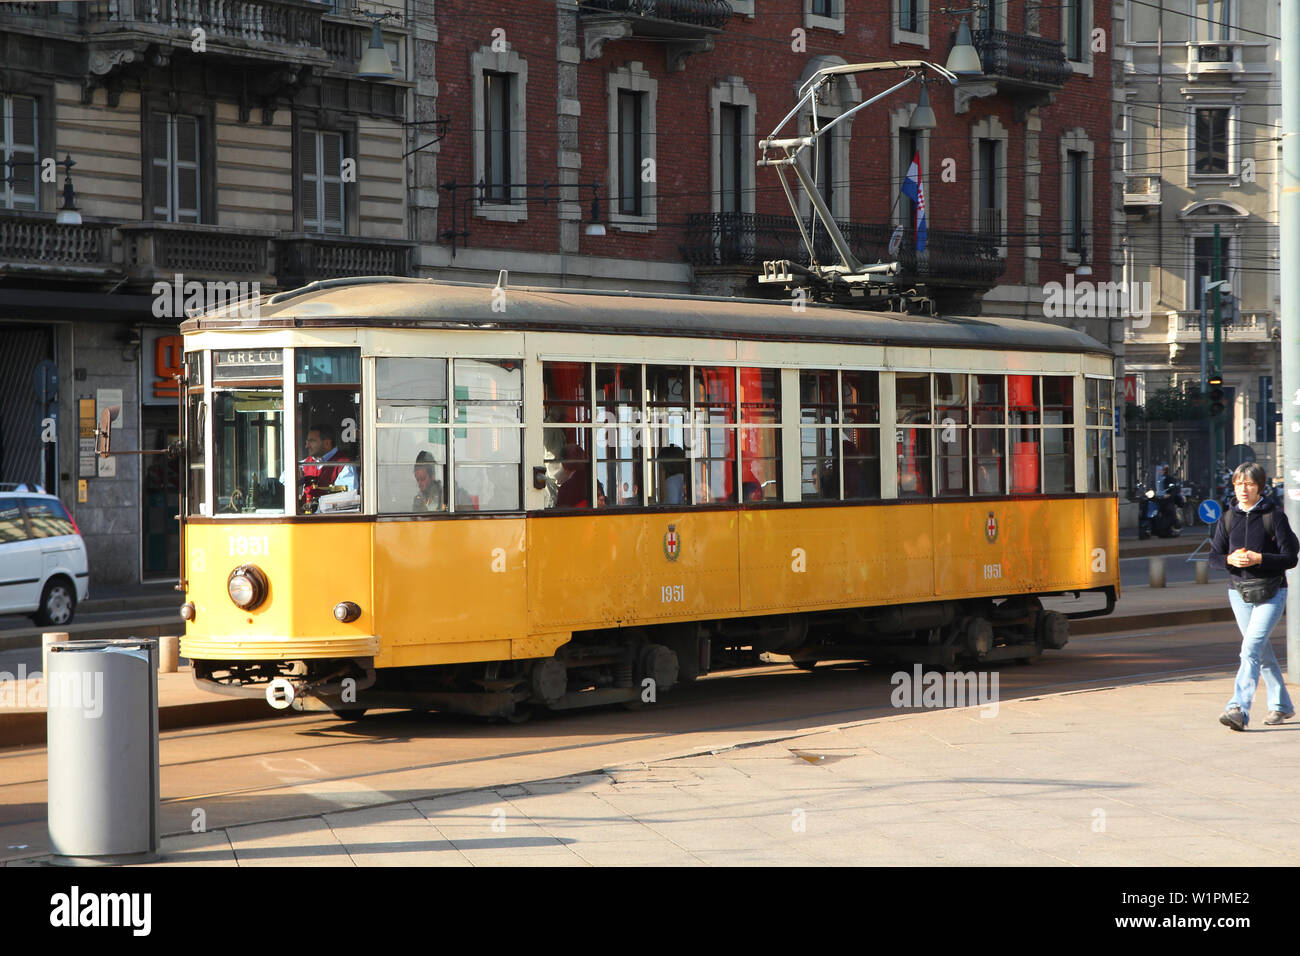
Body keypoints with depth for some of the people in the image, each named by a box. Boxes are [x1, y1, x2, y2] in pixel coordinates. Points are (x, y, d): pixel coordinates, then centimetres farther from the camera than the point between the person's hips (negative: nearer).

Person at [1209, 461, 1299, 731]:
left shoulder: (1274, 516, -6)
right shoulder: (1228, 518, 7)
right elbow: (1214, 557, 9)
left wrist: (1258, 559, -20)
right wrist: (1231, 560, -13)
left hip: (1271, 592, -5)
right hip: (1239, 592, 5)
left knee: (1251, 649, -18)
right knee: (1263, 652, 14)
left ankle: (1239, 709, -26)